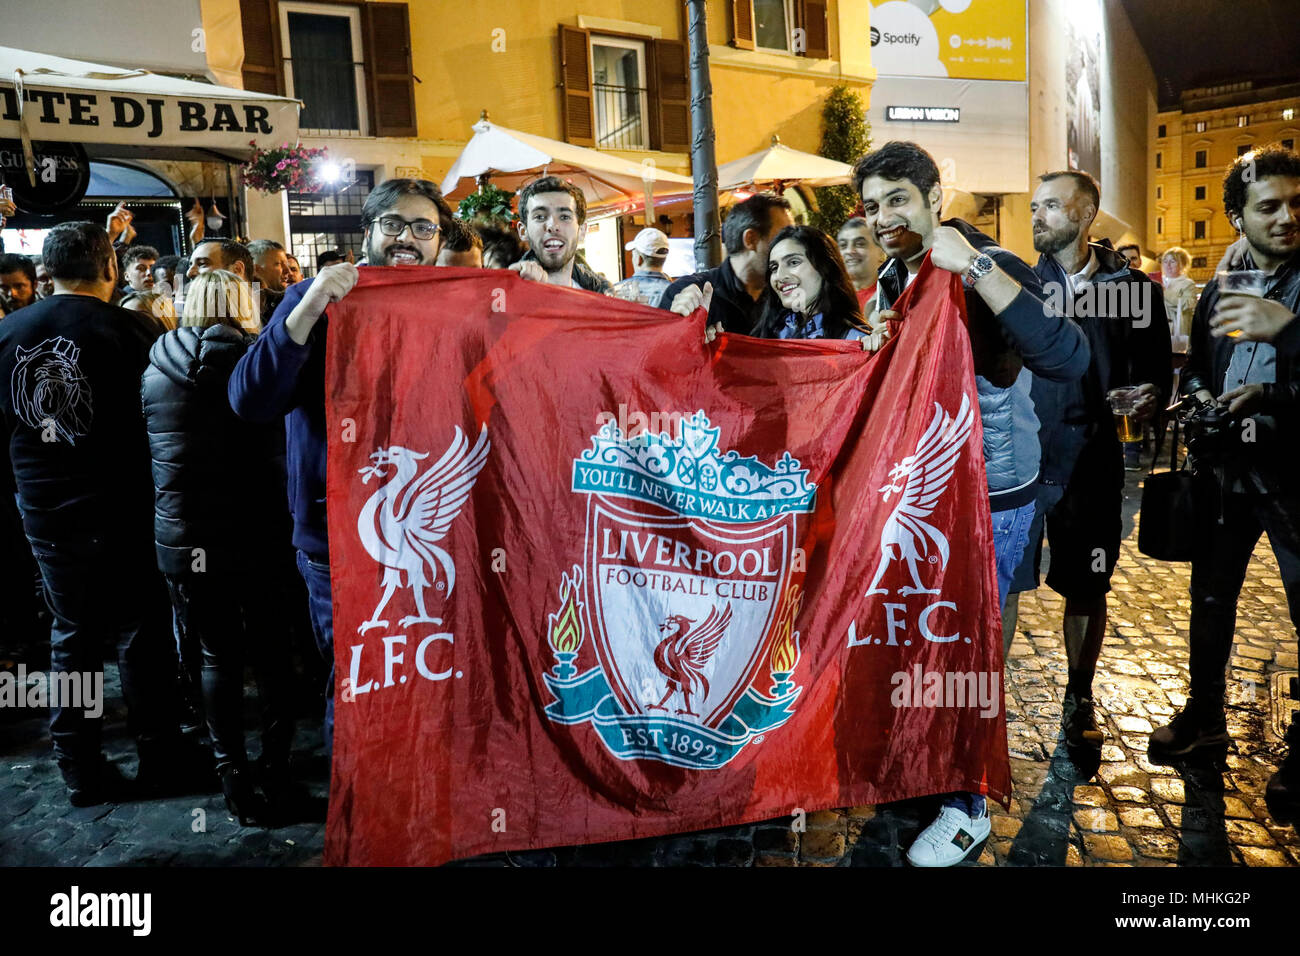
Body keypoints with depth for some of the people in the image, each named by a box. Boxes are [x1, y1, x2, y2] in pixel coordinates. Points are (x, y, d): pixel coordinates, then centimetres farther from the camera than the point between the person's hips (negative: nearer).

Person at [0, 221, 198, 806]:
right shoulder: (124, 328, -12)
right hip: (118, 509, -4)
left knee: (71, 635, 13)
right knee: (141, 630, 8)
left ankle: (80, 770, 21)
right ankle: (158, 756, 16)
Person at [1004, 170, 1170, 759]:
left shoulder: (1132, 287, 5)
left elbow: (1155, 369, 7)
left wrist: (1150, 397, -13)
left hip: (1090, 461, 1)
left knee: (1086, 588, 11)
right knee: (1002, 581, 0)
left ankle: (1079, 701, 30)